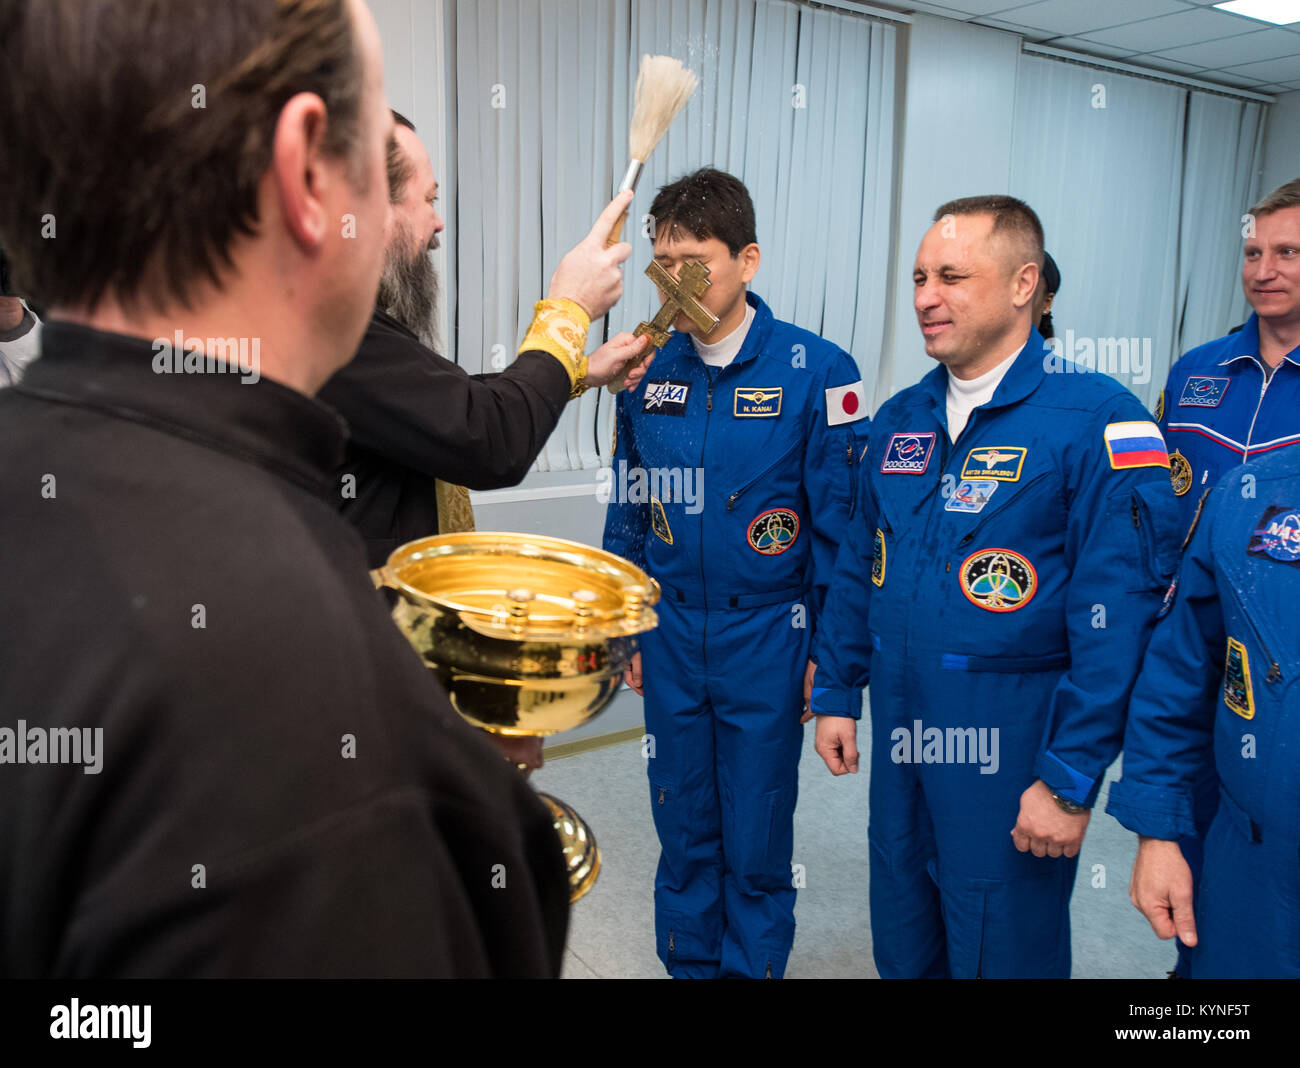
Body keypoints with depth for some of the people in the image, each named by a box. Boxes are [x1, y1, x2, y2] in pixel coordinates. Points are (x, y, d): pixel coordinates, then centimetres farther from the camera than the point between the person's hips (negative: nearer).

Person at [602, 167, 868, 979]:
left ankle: (755, 966, 32)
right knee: (684, 824, 17)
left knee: (756, 841, 9)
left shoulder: (817, 373, -10)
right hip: (671, 636, 4)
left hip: (767, 639, -3)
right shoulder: (648, 371, 2)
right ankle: (690, 963, 37)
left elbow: (841, 525, -7)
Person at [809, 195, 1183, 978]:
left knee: (1001, 952, 13)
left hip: (1010, 750, -6)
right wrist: (837, 694, 12)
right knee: (902, 947, 23)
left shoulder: (1096, 420, -15)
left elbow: (1118, 614, -18)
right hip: (900, 741, 6)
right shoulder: (899, 419, 6)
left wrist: (1072, 780, -17)